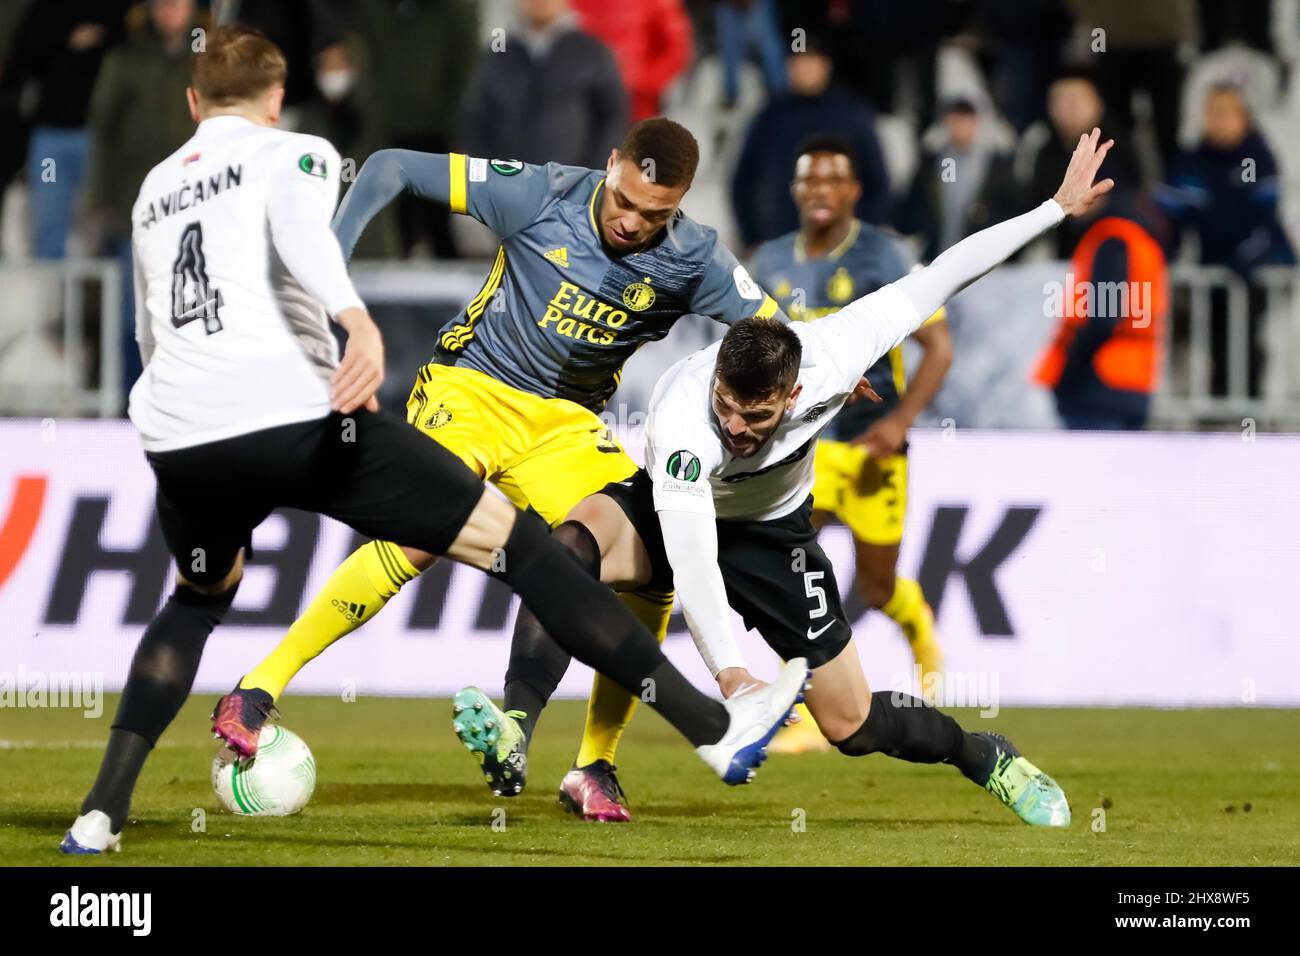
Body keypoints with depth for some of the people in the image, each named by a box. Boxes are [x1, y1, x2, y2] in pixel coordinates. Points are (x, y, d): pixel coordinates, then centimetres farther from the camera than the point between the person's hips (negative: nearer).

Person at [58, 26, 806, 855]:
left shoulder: (155, 190, 27)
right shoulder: (293, 154, 9)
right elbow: (299, 228, -15)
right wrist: (360, 321, -32)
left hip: (179, 440, 5)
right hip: (297, 417, -5)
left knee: (202, 596, 34)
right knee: (513, 539, 0)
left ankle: (102, 813, 20)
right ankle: (715, 728, -4)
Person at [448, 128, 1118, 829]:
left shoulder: (832, 356, -32)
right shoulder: (683, 413, -40)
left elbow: (940, 277, -21)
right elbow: (691, 557, -47)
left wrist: (1060, 207, -15)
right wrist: (730, 673, -59)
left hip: (774, 535, 2)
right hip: (669, 511, -2)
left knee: (855, 727, 3)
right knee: (573, 542, -37)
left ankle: (988, 760, 33)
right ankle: (511, 740, -42)